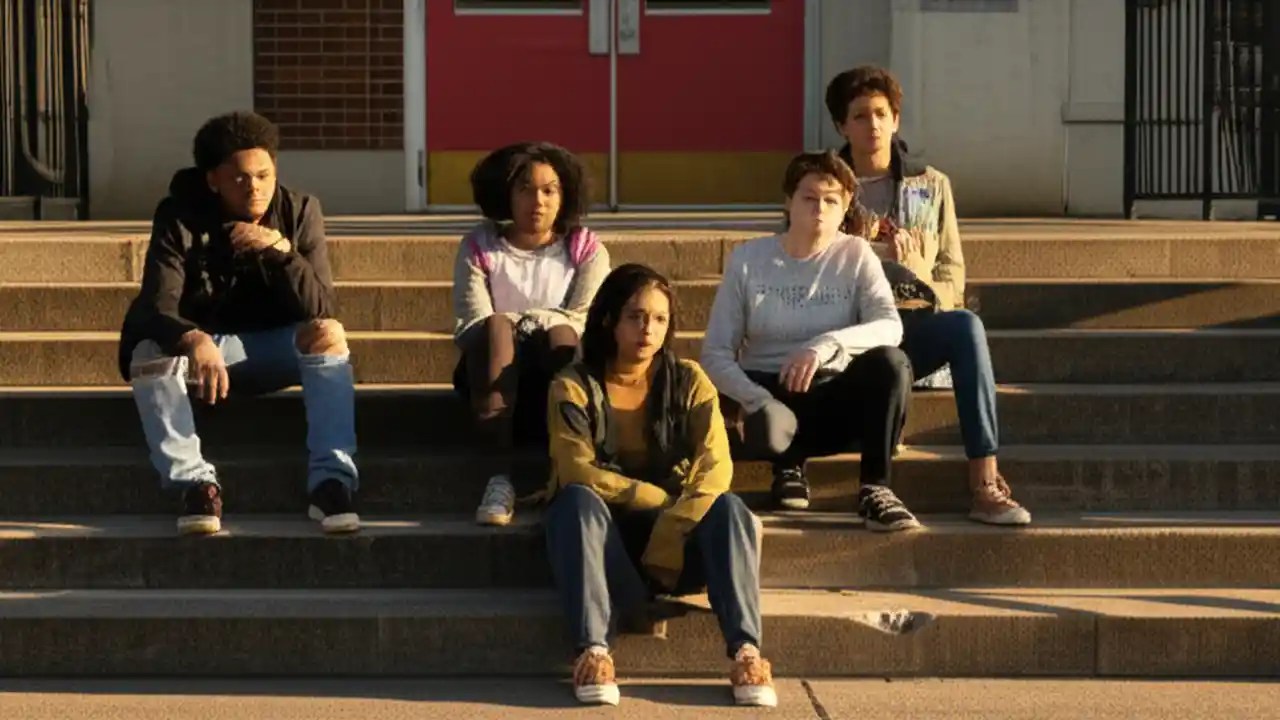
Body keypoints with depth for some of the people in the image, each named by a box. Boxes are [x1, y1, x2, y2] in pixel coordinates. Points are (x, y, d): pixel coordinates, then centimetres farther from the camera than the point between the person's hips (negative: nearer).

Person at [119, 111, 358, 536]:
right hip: (205, 346, -1)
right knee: (149, 354, -31)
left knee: (327, 334, -29)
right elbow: (157, 308, -25)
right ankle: (195, 483, -30)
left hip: (275, 350, 1)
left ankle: (332, 481, -35)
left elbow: (320, 309, -15)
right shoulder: (179, 218, -14)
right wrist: (194, 341, -48)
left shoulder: (300, 212, -9)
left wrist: (281, 250, -32)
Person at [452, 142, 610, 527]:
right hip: (494, 375, 0)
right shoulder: (479, 246, 5)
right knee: (497, 327, -34)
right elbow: (471, 325, -8)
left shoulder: (586, 249, 7)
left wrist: (519, 321, -17)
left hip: (559, 374, 0)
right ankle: (499, 477, -45)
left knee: (560, 334, -33)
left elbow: (584, 323, -7)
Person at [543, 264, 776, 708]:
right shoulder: (574, 386, -1)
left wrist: (667, 541, -25)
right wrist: (660, 498, -17)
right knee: (576, 501, -32)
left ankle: (745, 650, -43)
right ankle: (592, 649, -45)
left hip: (675, 537, 1)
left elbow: (715, 467, -11)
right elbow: (578, 473, -15)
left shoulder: (688, 381, 4)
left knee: (728, 509, -28)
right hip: (607, 533, -1)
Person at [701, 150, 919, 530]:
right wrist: (755, 399, -25)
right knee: (765, 427, -38)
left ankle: (875, 487, -17)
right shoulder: (749, 258, -2)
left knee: (890, 363, -31)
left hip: (835, 400, 1)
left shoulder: (856, 255, -1)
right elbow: (716, 353, -5)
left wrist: (827, 345, -36)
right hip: (767, 395, -1)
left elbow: (890, 327, -18)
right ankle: (789, 464, 2)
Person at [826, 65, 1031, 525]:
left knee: (965, 325, -35)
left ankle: (985, 484, -43)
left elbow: (953, 276, 12)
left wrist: (924, 288, -11)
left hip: (914, 322, 2)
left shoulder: (931, 186, 16)